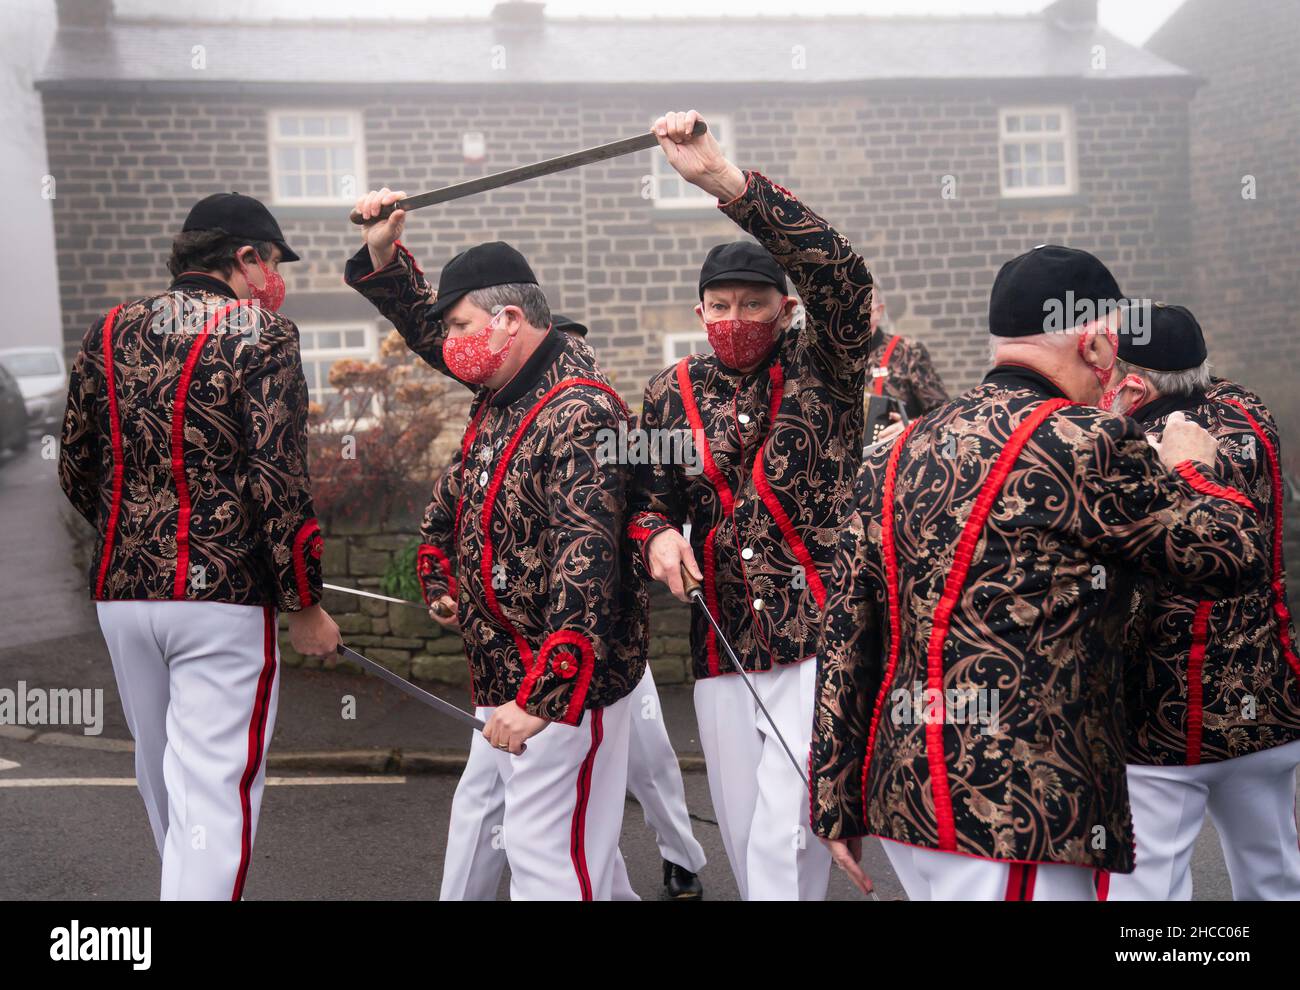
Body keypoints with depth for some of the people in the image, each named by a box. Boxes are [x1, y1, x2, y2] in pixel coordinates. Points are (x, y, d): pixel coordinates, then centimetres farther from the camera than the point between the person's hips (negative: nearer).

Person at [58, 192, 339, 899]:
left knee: (163, 777, 22)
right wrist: (305, 606, -7)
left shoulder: (110, 334, 9)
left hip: (121, 591, 6)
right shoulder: (260, 335, -7)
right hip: (222, 599, -6)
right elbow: (276, 483, -14)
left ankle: (187, 882, 40)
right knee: (214, 792, -3)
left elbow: (76, 471, 13)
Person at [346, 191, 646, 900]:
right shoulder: (504, 385, 8)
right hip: (506, 672, 10)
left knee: (547, 855, -5)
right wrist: (384, 255, 11)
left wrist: (545, 696, -31)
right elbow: (424, 324, 26)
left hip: (562, 684, -10)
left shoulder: (578, 415, -21)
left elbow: (585, 568, -28)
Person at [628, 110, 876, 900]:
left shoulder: (822, 370, -3)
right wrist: (657, 533, -11)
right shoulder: (674, 395, 8)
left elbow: (842, 275, -21)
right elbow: (649, 493, 15)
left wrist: (727, 181, -30)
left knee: (784, 839, -12)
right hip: (723, 651, 5)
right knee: (744, 837, 14)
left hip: (823, 636, -5)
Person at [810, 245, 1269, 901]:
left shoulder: (898, 455, 8)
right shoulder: (1086, 443, -12)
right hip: (1014, 811, -8)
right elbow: (1236, 557, -2)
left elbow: (844, 637, 8)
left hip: (899, 793, 8)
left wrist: (835, 803, 13)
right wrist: (1193, 470, 18)